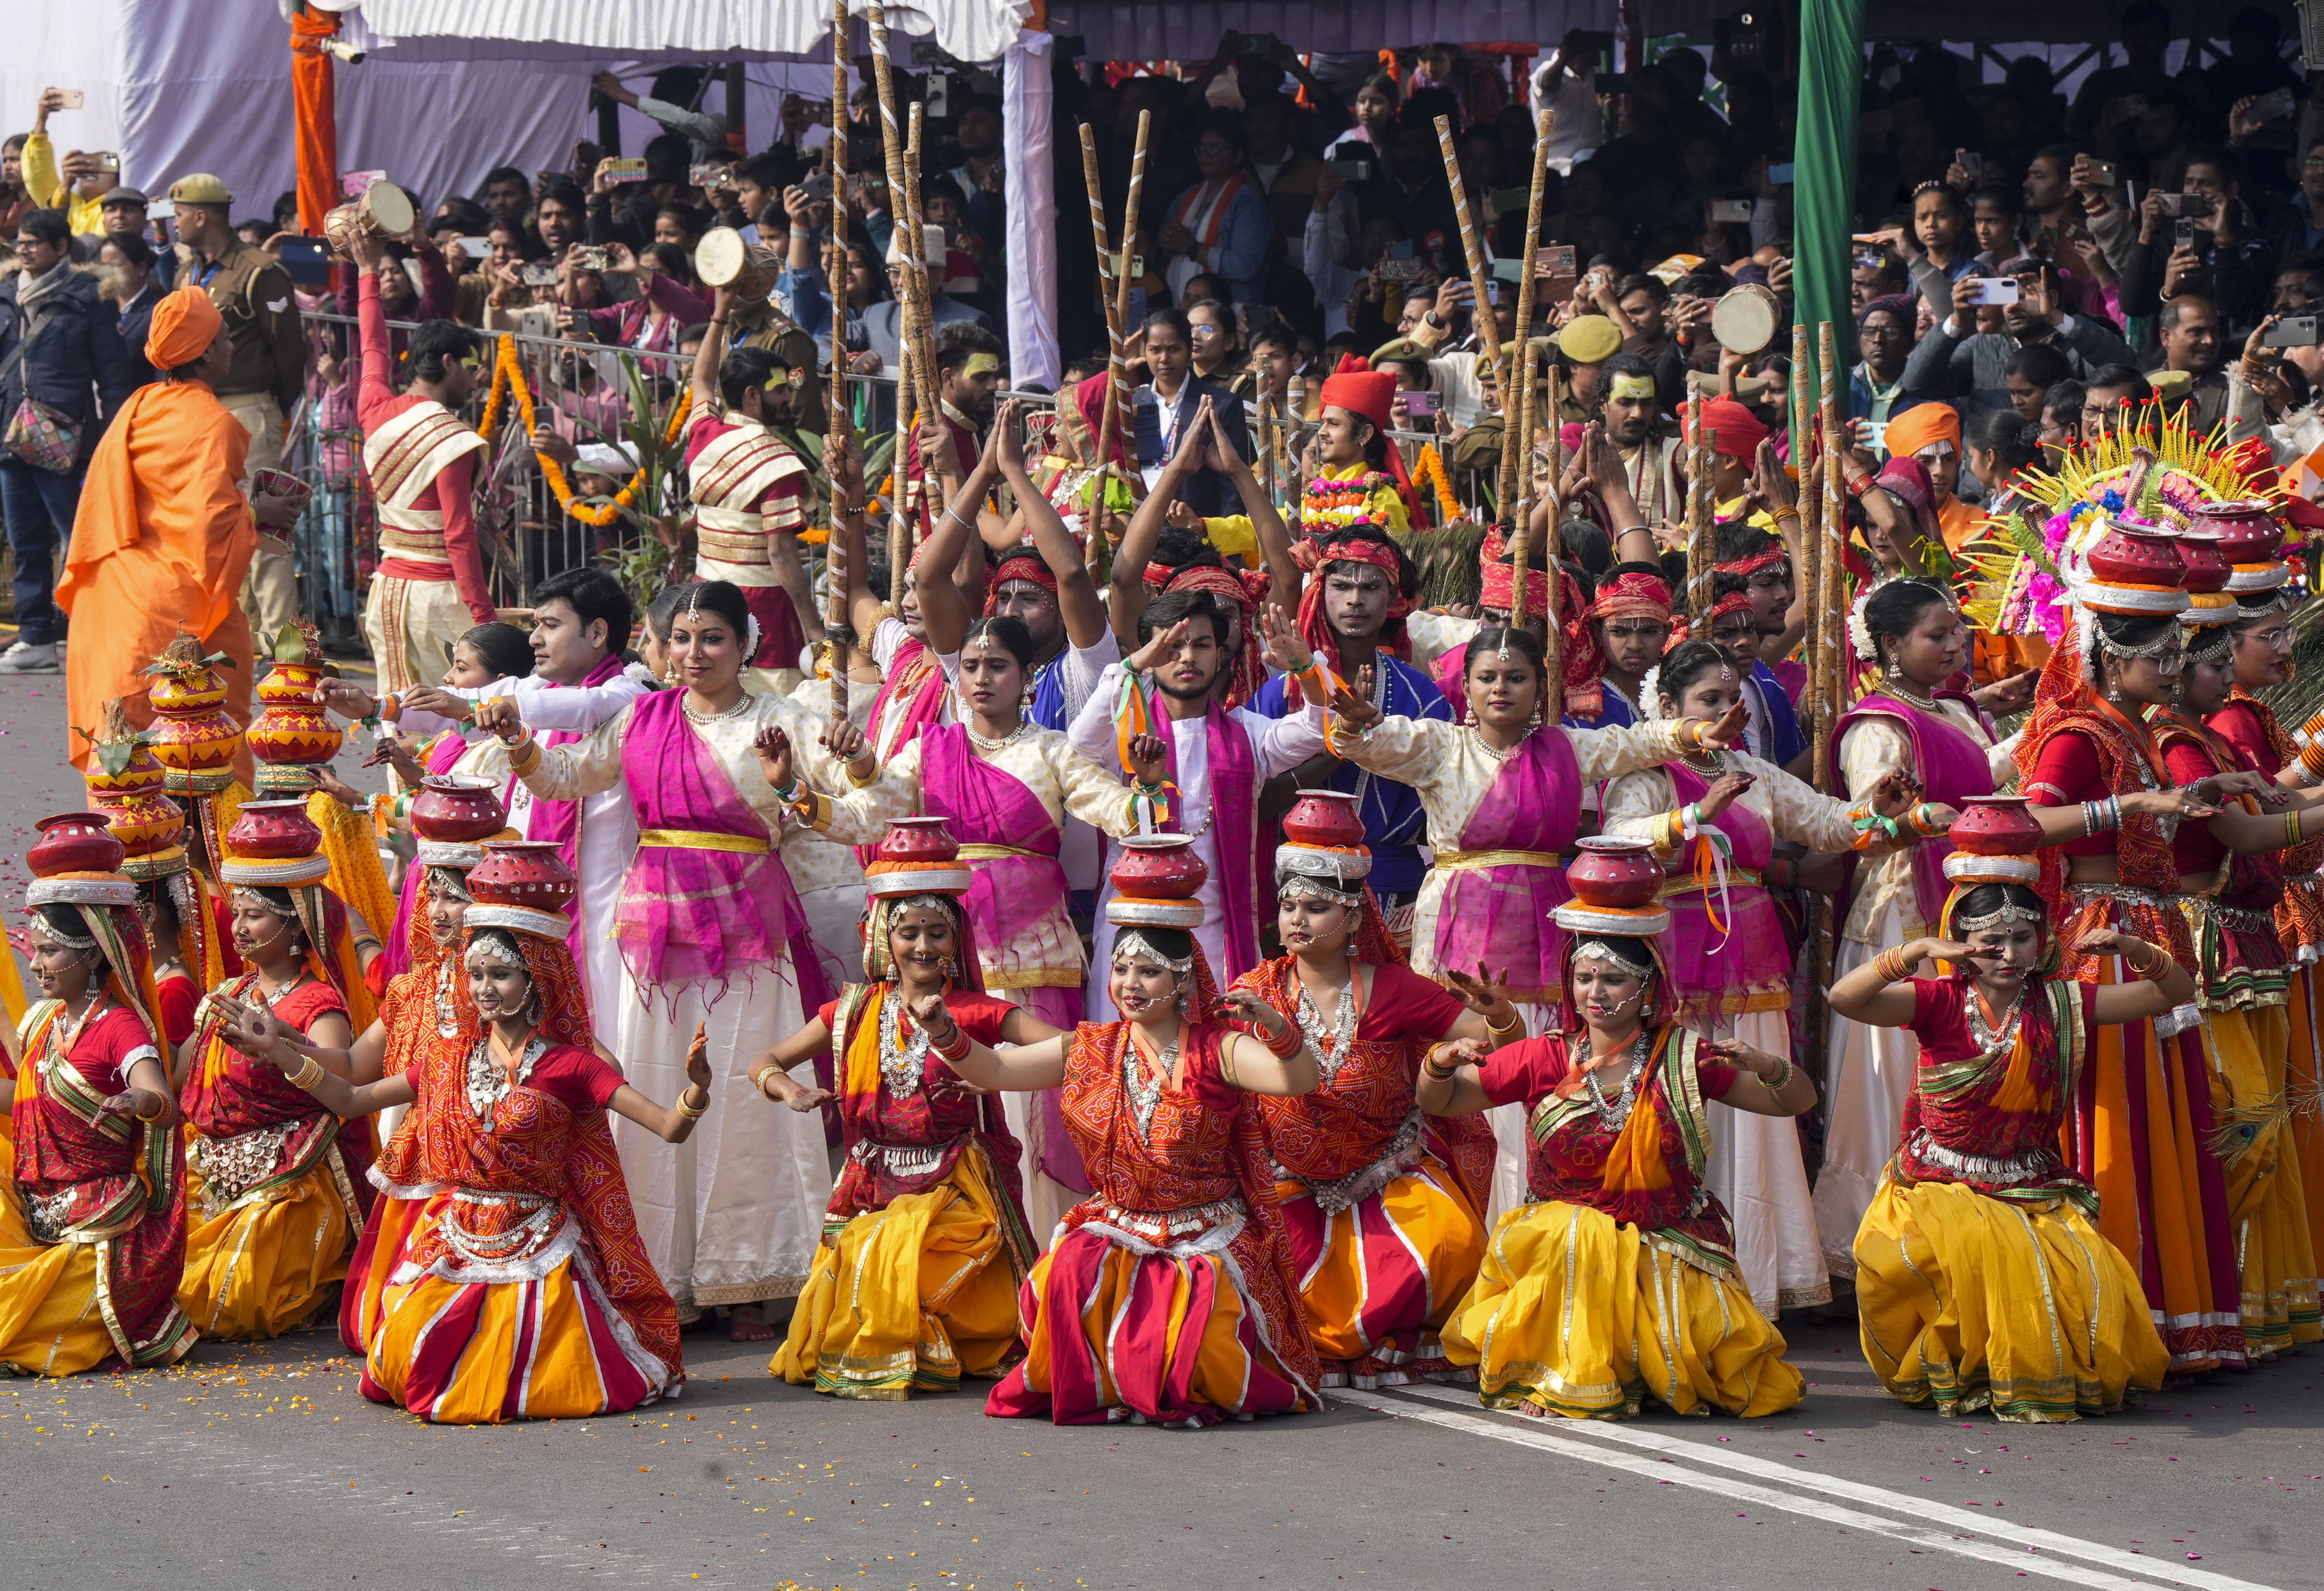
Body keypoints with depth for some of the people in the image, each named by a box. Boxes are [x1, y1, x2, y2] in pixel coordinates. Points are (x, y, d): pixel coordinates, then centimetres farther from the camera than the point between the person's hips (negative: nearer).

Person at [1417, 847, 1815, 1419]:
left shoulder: (1683, 1059, 2)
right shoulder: (1545, 1060, 2)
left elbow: (1797, 1101, 5)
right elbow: (1437, 1102, 9)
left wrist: (1766, 1067, -17)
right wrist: (1441, 1064, -15)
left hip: (1663, 1248, 0)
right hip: (1559, 1240, 0)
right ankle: (1564, 1372, -16)